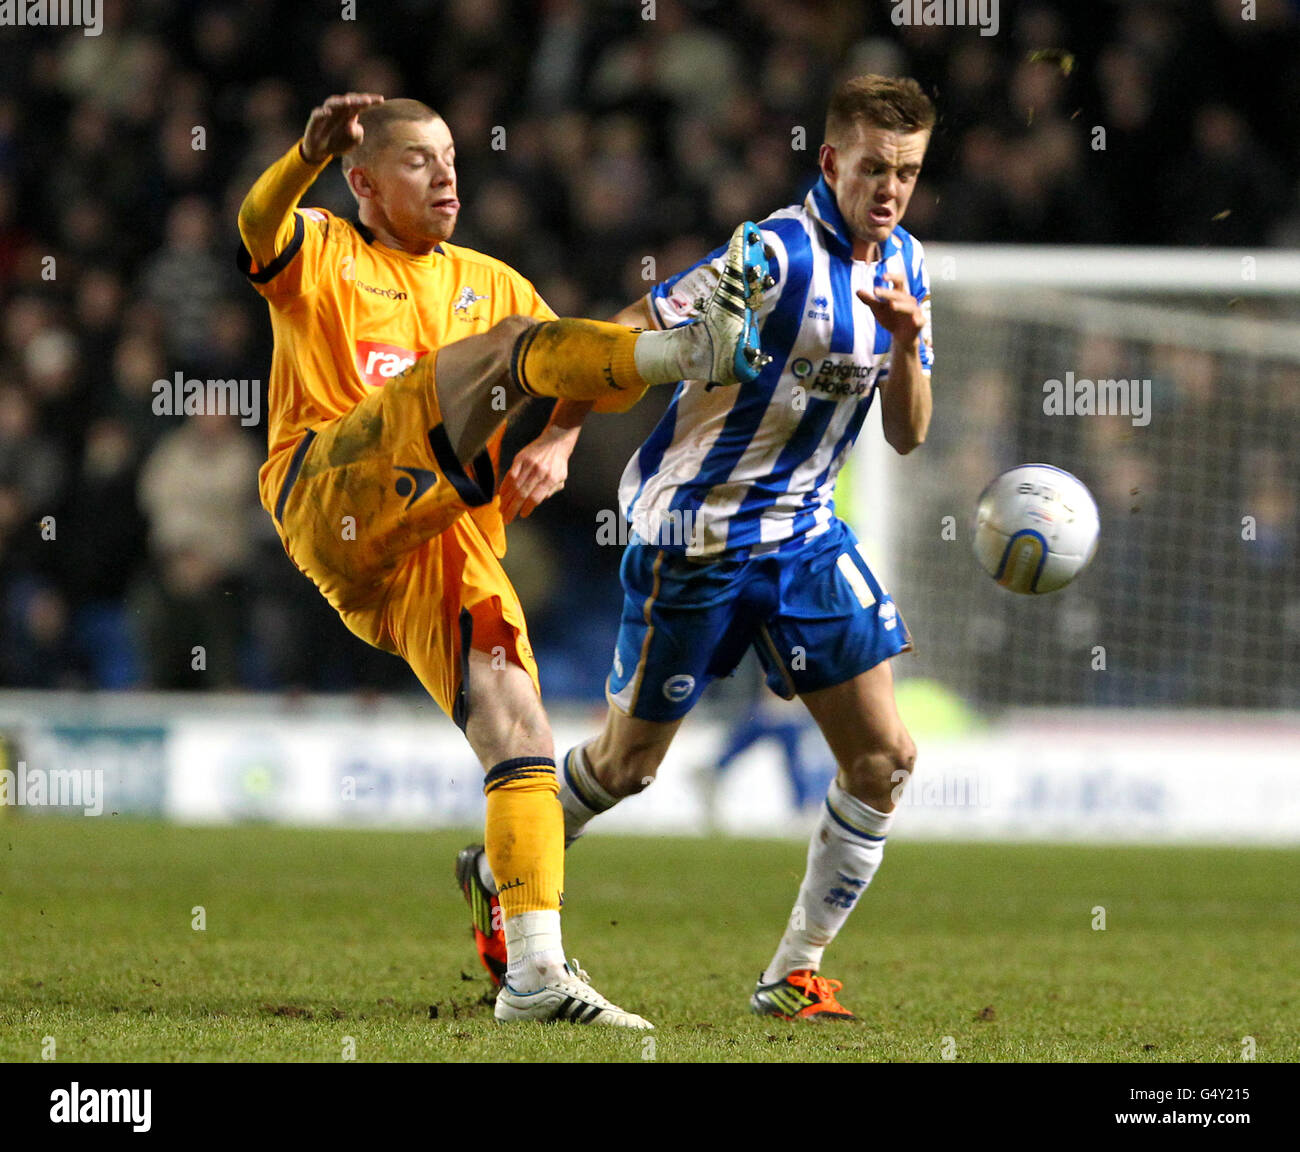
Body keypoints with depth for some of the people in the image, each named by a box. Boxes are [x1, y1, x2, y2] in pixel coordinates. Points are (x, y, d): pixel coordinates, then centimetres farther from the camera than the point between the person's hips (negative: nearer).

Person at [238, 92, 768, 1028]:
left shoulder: (489, 283, 29)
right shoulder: (321, 257, 16)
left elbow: (589, 385, 24)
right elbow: (259, 224, -9)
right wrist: (310, 153, -31)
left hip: (448, 545, 5)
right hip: (331, 501, -5)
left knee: (519, 733, -13)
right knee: (510, 346, -23)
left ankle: (534, 973, -14)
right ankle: (703, 348, -46)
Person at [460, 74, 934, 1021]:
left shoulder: (904, 262, 3)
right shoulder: (779, 256, -21)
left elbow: (907, 435, 4)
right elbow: (623, 341, -21)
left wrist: (909, 346, -15)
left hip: (805, 533, 6)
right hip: (695, 539, -6)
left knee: (884, 758, -4)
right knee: (628, 762, 7)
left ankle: (797, 970, 7)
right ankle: (501, 879, 35)